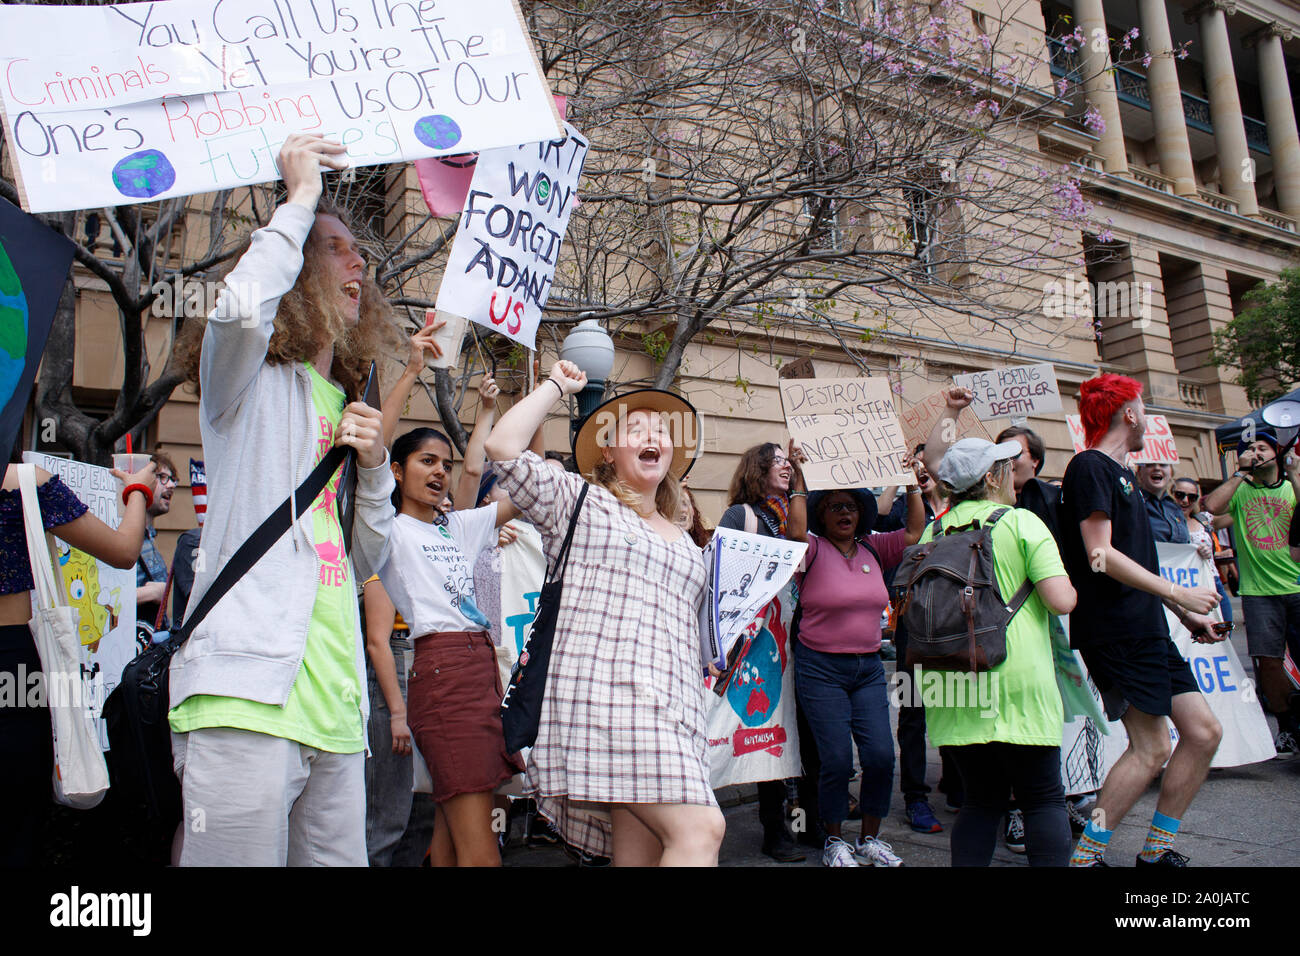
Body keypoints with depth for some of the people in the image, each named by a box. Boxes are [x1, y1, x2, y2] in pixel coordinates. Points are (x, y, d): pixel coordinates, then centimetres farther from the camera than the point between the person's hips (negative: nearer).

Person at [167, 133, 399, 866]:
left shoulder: (343, 403, 23)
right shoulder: (250, 382, 5)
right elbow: (243, 305, -21)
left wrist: (375, 468, 3)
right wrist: (299, 200, -5)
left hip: (335, 709, 7)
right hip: (248, 694, -6)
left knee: (340, 857, 9)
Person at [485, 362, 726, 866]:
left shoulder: (683, 540, 28)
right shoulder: (580, 502, 10)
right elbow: (503, 447, -2)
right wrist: (556, 386, 8)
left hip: (673, 707, 7)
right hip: (607, 695, -6)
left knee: (641, 851, 2)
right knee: (700, 828, -21)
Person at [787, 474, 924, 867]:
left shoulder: (874, 549, 9)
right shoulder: (813, 550, -5)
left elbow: (914, 531, 8)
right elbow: (795, 532, -24)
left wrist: (912, 485, 3)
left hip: (869, 668, 5)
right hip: (820, 669, -4)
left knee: (881, 756, -1)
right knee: (837, 760, -4)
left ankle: (870, 838, 21)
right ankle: (833, 841, 18)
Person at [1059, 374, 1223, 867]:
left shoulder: (1120, 472, 20)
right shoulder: (1090, 467, -10)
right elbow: (1100, 556, -19)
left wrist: (1183, 611, 22)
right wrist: (1177, 593, -15)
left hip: (1147, 628, 10)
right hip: (1115, 632, -10)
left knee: (1204, 732, 8)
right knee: (1151, 747, -8)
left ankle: (1157, 848, 19)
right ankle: (1084, 855, 3)